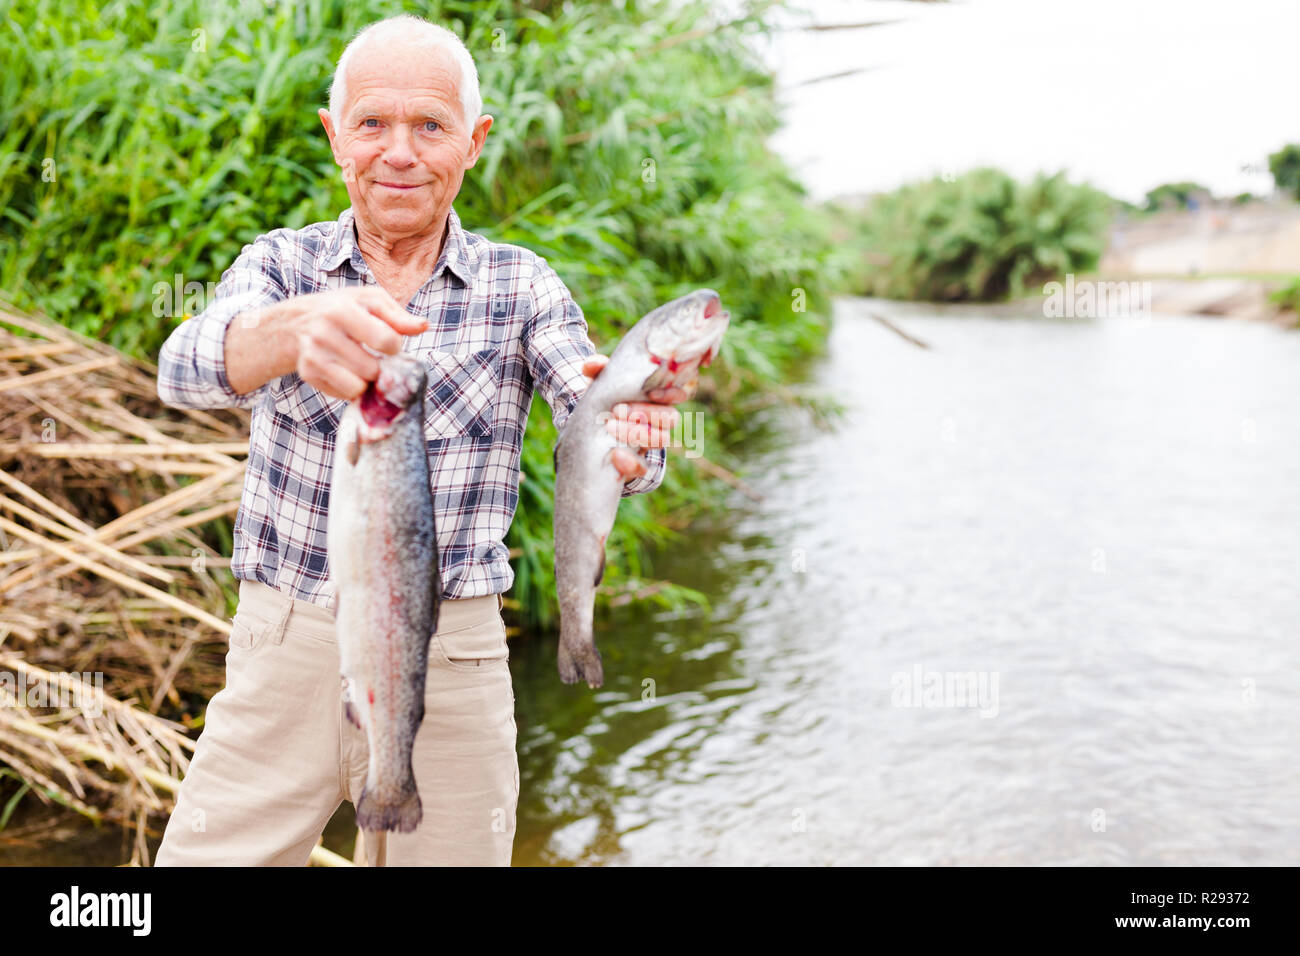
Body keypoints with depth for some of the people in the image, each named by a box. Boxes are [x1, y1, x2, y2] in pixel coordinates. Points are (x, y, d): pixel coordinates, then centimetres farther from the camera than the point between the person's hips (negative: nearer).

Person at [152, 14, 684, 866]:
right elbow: (186, 370, -19)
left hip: (451, 661, 0)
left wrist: (632, 433, -38)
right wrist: (296, 329, -43)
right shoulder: (280, 263, 1)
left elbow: (606, 442, -12)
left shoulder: (522, 286, 0)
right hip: (285, 645, 1)